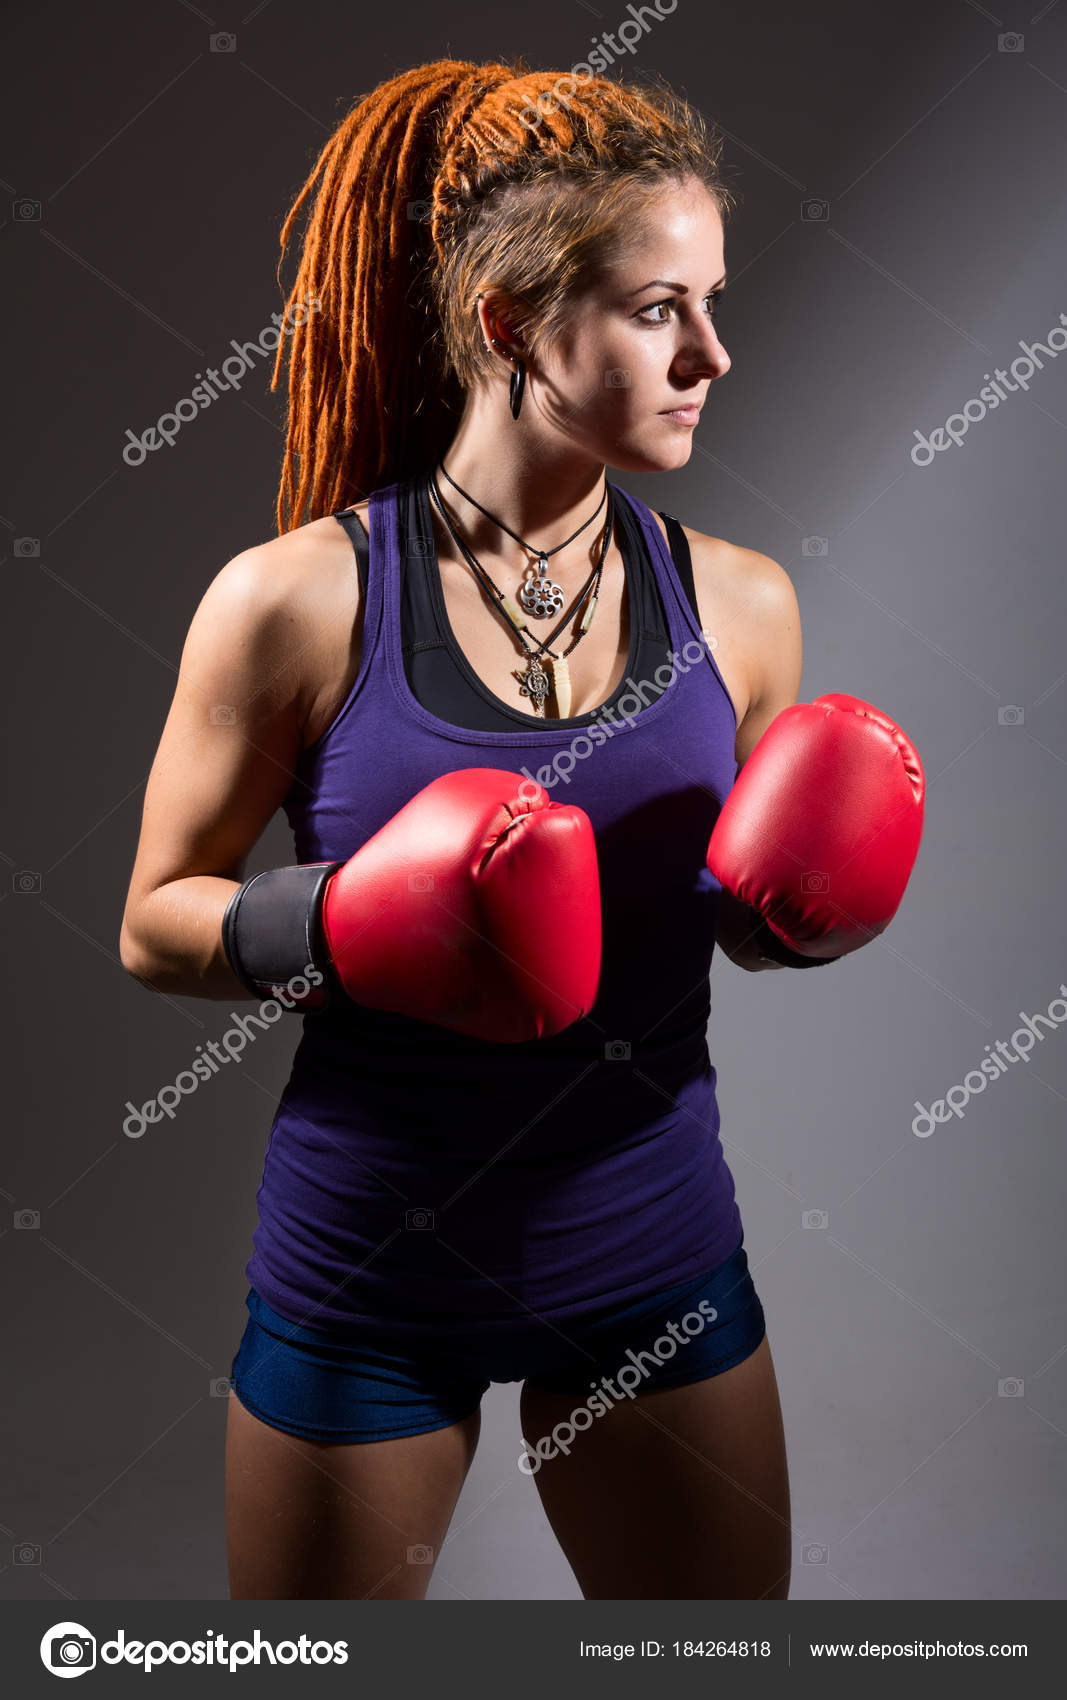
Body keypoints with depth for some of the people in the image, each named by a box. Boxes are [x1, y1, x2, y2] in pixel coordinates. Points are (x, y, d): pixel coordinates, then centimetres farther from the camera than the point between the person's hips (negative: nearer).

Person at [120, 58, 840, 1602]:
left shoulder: (740, 602, -4)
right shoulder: (299, 599, -15)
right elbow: (155, 923, -6)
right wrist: (341, 928, -24)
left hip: (657, 1249, 3)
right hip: (370, 1262, -2)